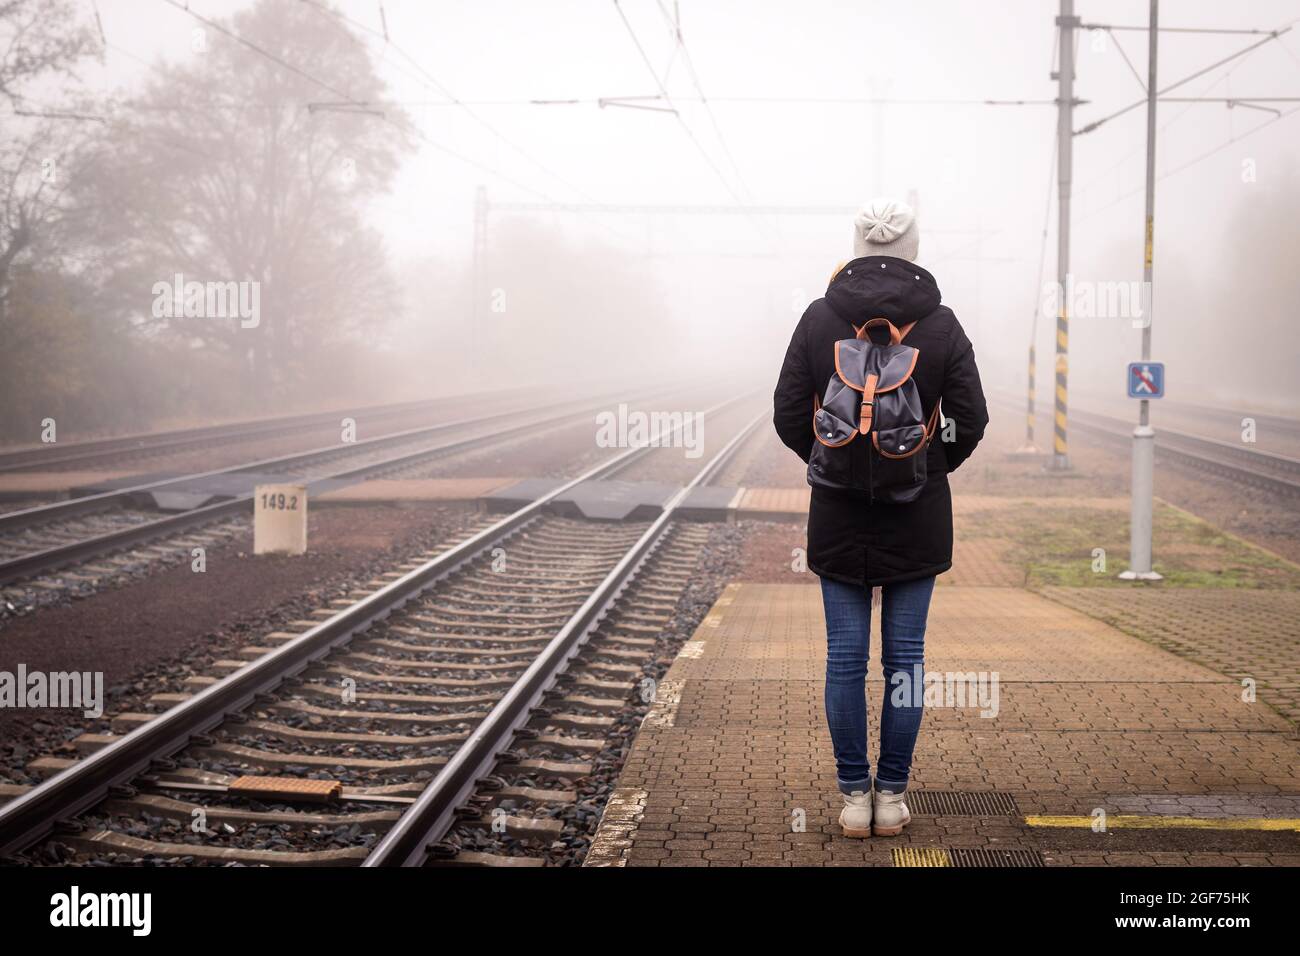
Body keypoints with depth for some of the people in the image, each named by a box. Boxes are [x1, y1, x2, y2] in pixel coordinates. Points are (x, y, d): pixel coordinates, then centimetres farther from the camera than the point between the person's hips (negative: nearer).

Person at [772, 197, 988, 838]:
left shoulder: (819, 319, -6)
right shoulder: (940, 323, -6)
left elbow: (788, 415, -4)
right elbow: (970, 420, -4)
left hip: (838, 515, 0)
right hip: (917, 517, 0)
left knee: (845, 657, 7)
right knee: (905, 657, 7)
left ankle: (854, 796, 12)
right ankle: (892, 796, 12)